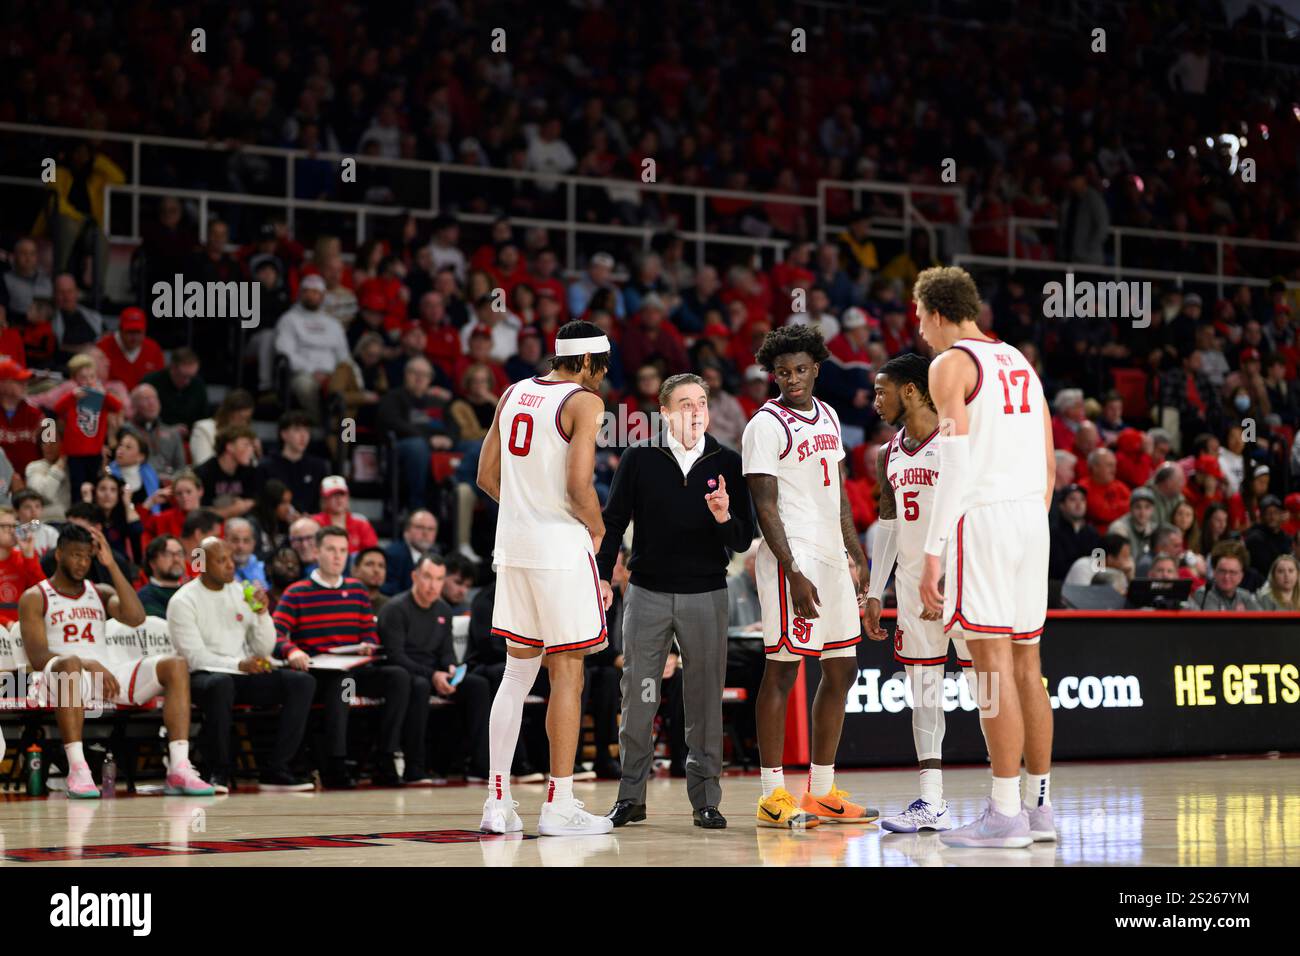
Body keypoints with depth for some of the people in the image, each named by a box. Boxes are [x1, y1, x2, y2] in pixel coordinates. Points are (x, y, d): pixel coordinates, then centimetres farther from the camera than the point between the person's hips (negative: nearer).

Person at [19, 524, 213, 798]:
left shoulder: (100, 594, 20)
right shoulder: (35, 598, 5)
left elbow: (136, 618, -2)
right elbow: (38, 658, -8)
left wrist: (111, 566, -2)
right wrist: (88, 664, -22)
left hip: (104, 674, 5)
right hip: (58, 674, -5)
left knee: (175, 666, -15)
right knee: (71, 664, -42)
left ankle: (179, 770, -28)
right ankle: (77, 770, -46)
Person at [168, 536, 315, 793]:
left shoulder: (241, 593, 12)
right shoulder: (183, 602, -5)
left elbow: (264, 650, 10)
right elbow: (195, 656, -15)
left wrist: (263, 614, -7)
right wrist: (238, 664, -28)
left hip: (243, 675, 6)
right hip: (204, 675, -6)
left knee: (303, 682, -17)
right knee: (221, 683, -41)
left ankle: (275, 769, -17)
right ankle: (219, 772, -25)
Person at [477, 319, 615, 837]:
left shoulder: (514, 393, 12)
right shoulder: (584, 402, -9)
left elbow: (487, 476, 14)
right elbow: (578, 484, -18)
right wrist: (597, 528, -2)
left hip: (513, 542, 7)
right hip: (561, 546, -7)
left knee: (518, 670, 13)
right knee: (567, 673, 0)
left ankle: (497, 802, 11)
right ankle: (559, 806, 1)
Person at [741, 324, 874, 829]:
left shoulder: (827, 416, 15)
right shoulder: (766, 425, -9)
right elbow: (765, 506, -13)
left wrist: (856, 556, 17)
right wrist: (793, 574, -19)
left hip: (832, 557, 8)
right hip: (792, 558, -8)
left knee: (842, 671, 9)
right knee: (782, 671, -7)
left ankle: (822, 792, 16)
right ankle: (772, 796, -4)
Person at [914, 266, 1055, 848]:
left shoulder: (951, 364, -4)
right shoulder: (1020, 363, 20)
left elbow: (956, 463, -14)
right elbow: (1048, 466, 19)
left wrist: (933, 551, -15)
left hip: (982, 518, -8)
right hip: (1031, 517, 8)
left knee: (993, 665, -8)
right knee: (1026, 665, 11)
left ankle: (1005, 814, -8)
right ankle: (1038, 807, 14)